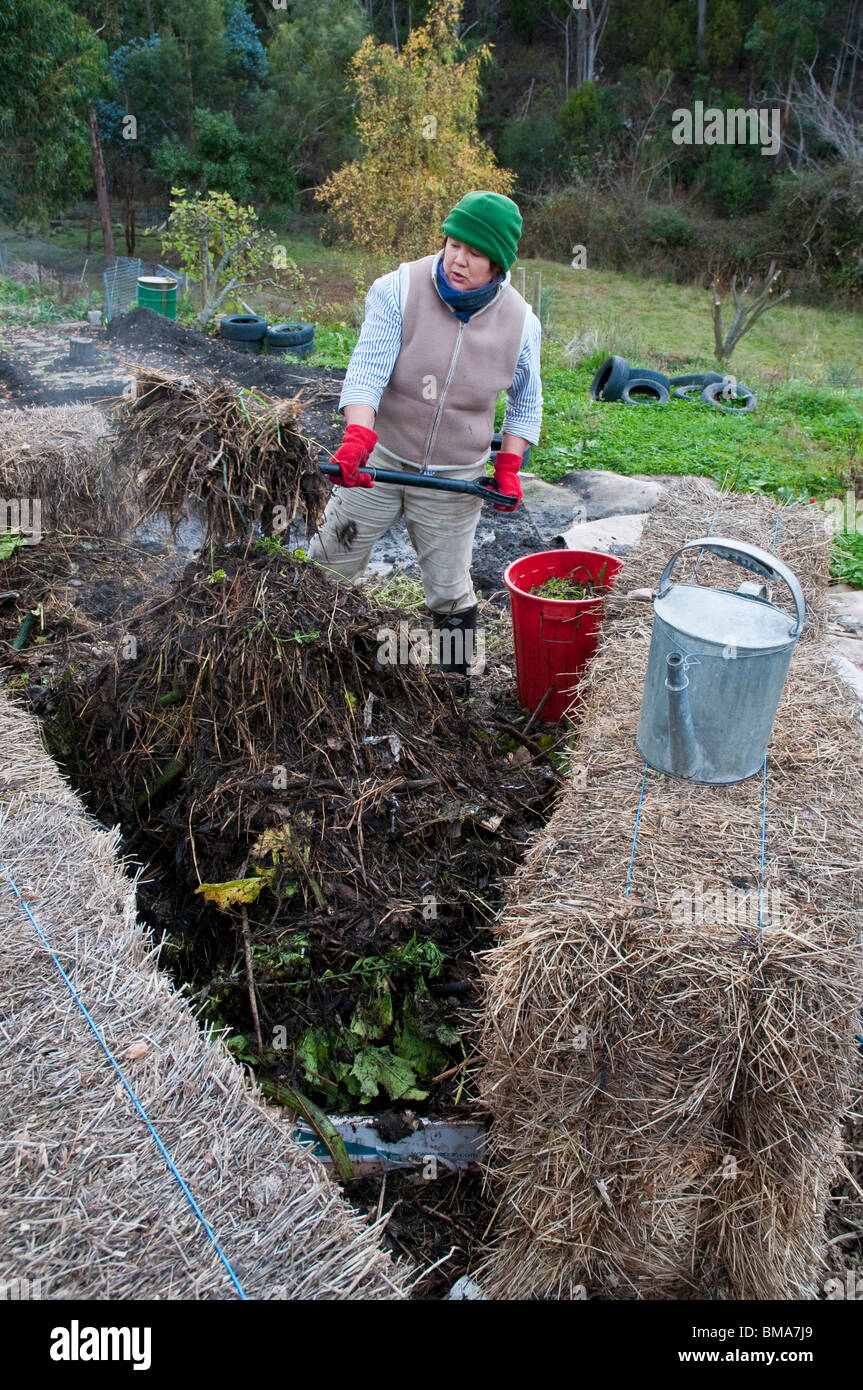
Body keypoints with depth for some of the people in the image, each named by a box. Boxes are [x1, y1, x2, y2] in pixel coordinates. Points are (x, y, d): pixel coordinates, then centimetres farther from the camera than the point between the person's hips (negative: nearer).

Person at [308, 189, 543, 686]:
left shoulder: (520, 322, -6)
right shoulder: (399, 289, -14)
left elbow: (526, 402, 8)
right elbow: (368, 367, -22)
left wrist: (508, 467, -2)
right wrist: (357, 435, -38)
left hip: (454, 480, 1)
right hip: (380, 459, 0)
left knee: (450, 590, 10)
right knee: (329, 568, 10)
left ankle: (457, 677, 32)